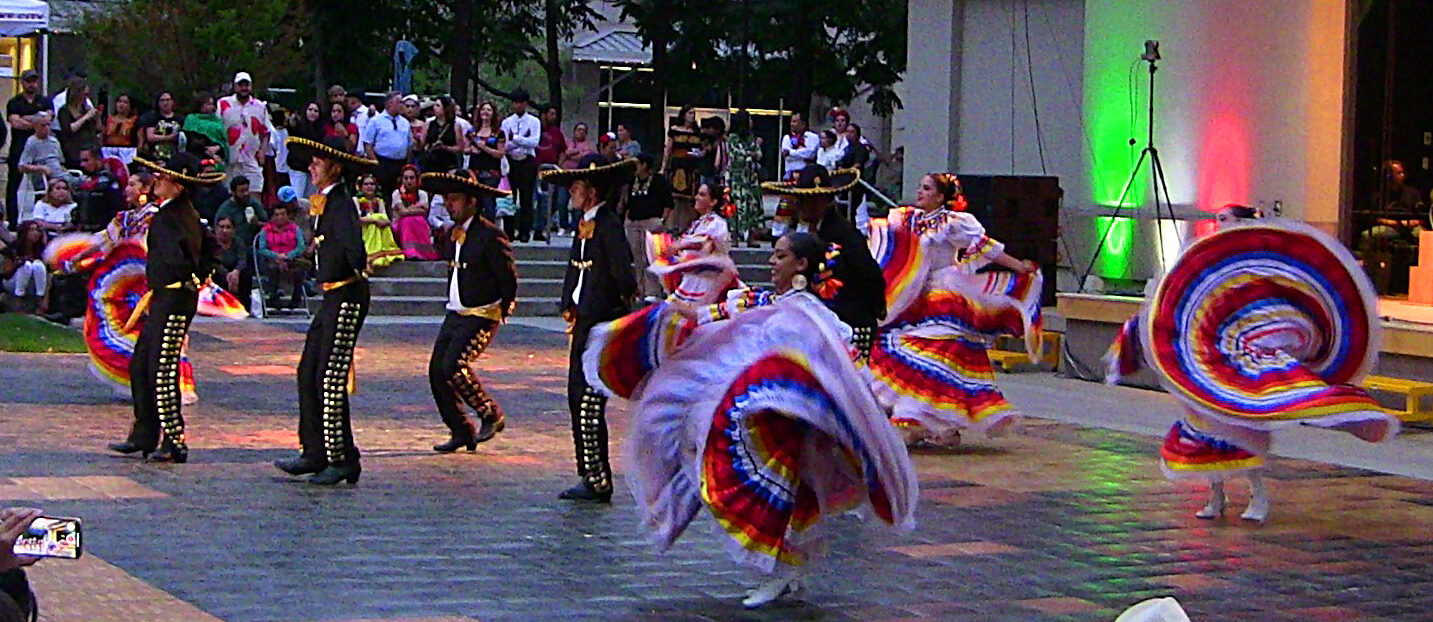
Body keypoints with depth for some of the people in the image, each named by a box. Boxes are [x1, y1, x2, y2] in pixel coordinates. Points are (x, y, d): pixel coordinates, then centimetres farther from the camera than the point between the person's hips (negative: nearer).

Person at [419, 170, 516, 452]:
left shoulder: (490, 235, -15)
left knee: (453, 366, -22)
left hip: (481, 317, -9)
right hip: (455, 314, 9)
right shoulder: (456, 233, 12)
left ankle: (492, 415, -3)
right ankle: (461, 432, 12)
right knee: (436, 371, 1)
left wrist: (500, 312, -4)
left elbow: (509, 280, -11)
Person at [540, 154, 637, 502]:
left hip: (602, 325, -10)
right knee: (577, 398, 11)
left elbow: (623, 273, -23)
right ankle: (591, 476, 17)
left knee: (589, 403, -8)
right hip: (584, 323, 10)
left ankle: (598, 483, -4)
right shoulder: (584, 226, 15)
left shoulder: (608, 226, -15)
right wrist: (568, 306, 14)